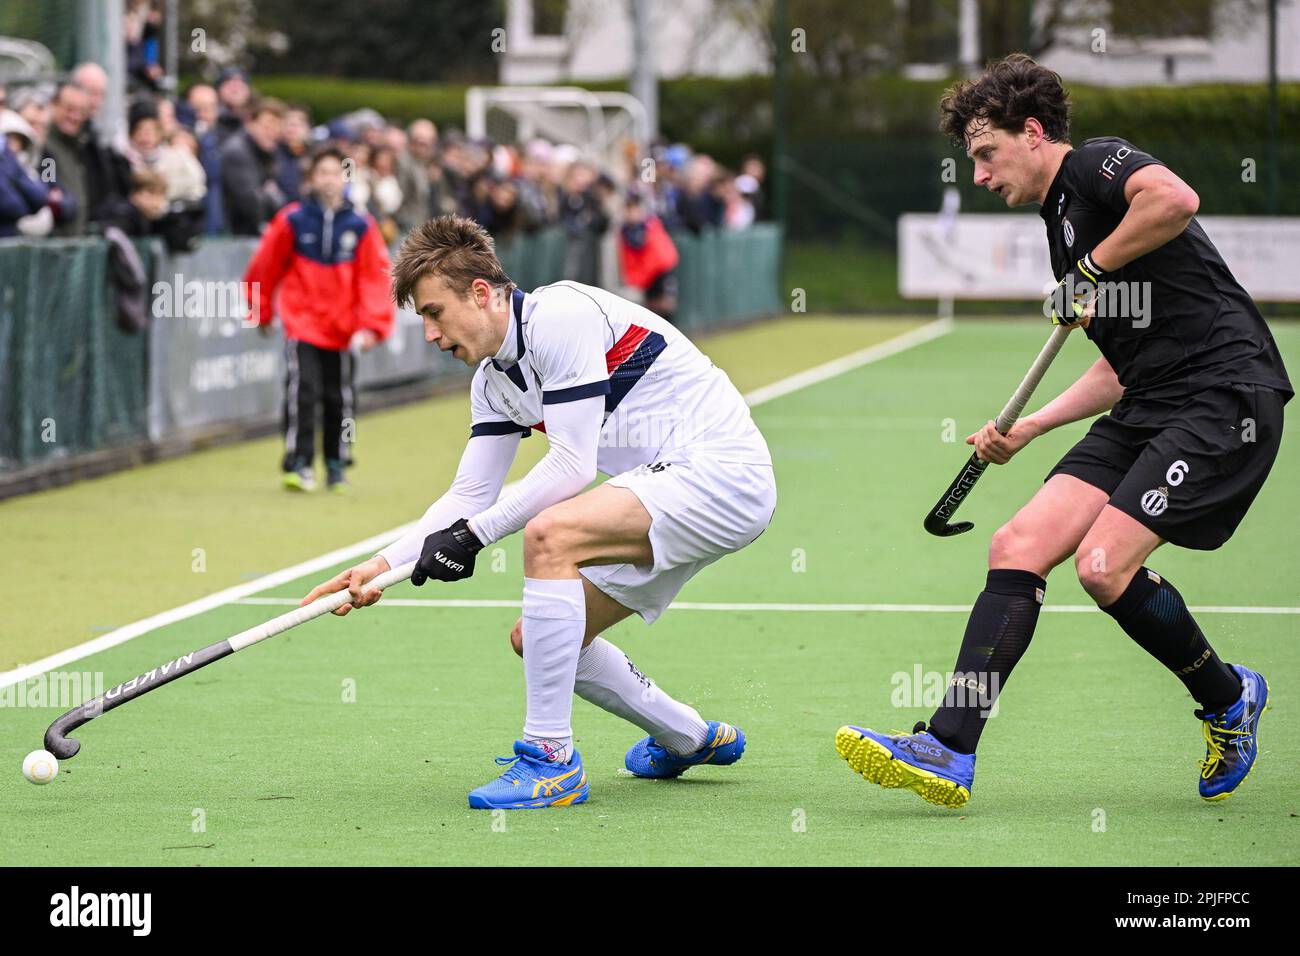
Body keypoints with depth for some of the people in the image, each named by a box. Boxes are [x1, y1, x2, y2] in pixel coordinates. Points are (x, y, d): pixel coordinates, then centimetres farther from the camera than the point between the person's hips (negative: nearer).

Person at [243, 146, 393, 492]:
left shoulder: (361, 226, -3)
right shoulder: (292, 220, -6)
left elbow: (374, 278, -3)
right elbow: (265, 266, 6)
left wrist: (371, 325, -12)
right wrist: (262, 311, 15)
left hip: (342, 328, 2)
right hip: (302, 322, -2)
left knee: (339, 398, 10)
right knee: (302, 391, -14)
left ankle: (337, 467, 23)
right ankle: (297, 465, -9)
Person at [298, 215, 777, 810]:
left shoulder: (561, 315, -17)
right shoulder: (493, 379, 12)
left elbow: (572, 464, -20)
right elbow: (470, 493, 14)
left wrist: (474, 534, -18)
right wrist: (384, 565, 1)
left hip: (721, 468, -10)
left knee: (548, 534, -29)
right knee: (537, 639, 9)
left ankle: (551, 760, -24)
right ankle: (690, 740, 31)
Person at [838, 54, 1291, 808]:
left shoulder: (1096, 163, -5)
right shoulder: (1062, 218, 23)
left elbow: (1176, 199, -29)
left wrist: (1095, 268, -15)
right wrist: (1025, 429, 22)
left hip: (1225, 394, -9)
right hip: (1149, 409, 9)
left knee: (1105, 564, -19)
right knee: (1019, 546, -5)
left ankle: (1229, 699, 7)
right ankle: (950, 751, -10)